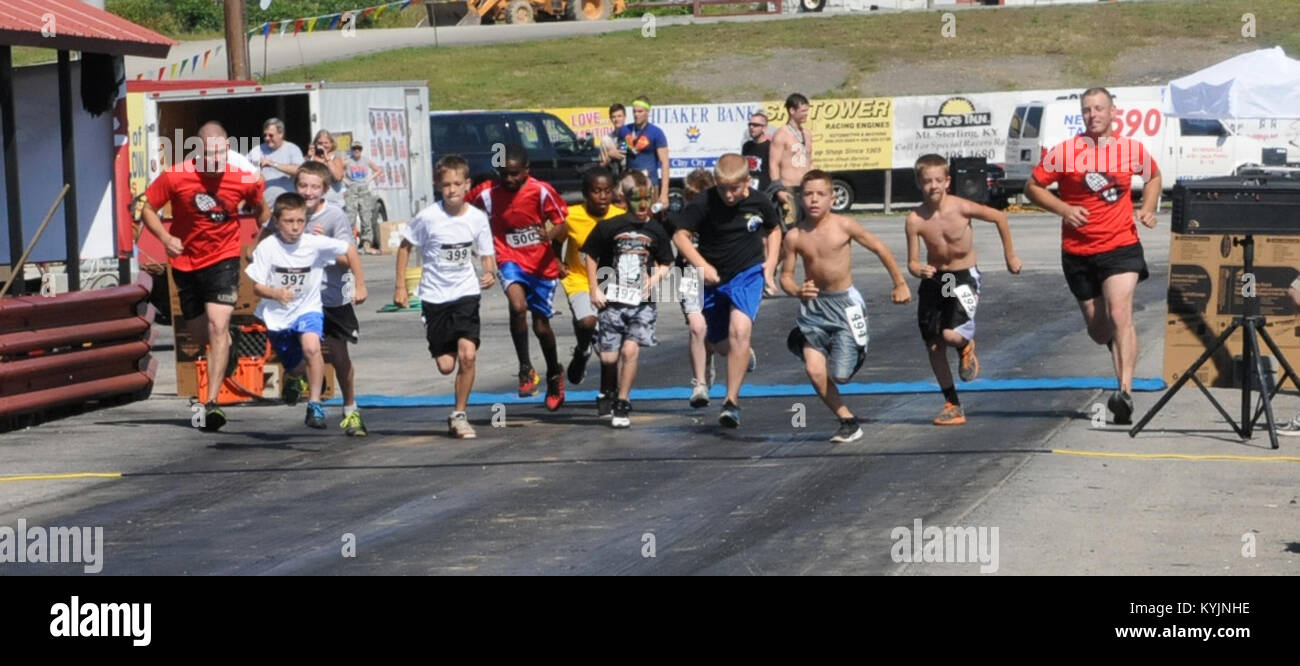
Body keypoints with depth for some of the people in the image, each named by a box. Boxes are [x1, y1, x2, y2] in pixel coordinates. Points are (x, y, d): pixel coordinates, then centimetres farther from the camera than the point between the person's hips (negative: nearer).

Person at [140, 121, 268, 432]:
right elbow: (147, 210, -5)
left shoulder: (245, 181, -12)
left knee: (217, 326, -19)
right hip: (186, 262, 2)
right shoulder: (175, 177, -15)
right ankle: (226, 347, 53)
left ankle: (211, 402, -20)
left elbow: (261, 210, 10)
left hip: (223, 260, -2)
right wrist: (165, 237, -20)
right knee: (199, 334, 14)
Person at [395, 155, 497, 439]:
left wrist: (490, 273, -16)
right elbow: (405, 246, 4)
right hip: (434, 296, 0)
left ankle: (459, 415, -2)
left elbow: (487, 255, 6)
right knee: (446, 366, 0)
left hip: (466, 293, 0)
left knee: (468, 354, -18)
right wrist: (400, 286, 2)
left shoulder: (477, 218, -5)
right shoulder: (428, 217, -10)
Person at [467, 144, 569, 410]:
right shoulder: (486, 193, -10)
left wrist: (551, 234, -32)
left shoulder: (541, 191, -13)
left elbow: (561, 224, -10)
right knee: (518, 306, -29)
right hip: (511, 260, 0)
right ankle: (525, 370, -13)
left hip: (542, 263, 0)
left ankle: (554, 373, 38)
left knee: (541, 325, 10)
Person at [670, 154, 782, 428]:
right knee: (718, 344, 15)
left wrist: (770, 262, 1)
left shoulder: (759, 203, -7)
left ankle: (732, 401, -21)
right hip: (714, 279, 2)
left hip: (748, 274, -2)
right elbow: (680, 234, -10)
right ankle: (743, 355, 54)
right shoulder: (704, 204, -15)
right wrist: (701, 265, -22)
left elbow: (774, 230, 14)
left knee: (740, 330, -25)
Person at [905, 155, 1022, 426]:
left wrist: (1010, 256, 6)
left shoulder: (961, 208, -18)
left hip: (964, 278, -3)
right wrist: (920, 270, -31)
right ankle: (952, 405, 20)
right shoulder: (915, 220, -13)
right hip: (933, 280, 3)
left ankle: (967, 346, 15)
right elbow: (912, 262, -7)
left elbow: (999, 217, -2)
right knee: (934, 347, 5)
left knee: (951, 335, -24)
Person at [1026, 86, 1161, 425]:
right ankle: (1119, 346, 49)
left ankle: (1125, 392, -27)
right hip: (1078, 252, 1)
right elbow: (1033, 187, 2)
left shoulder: (1132, 149, 2)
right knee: (1098, 330, 11)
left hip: (1121, 247, -1)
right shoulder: (1065, 152, -4)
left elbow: (1153, 176, 22)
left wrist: (1148, 209, 5)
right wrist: (1063, 208, -13)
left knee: (1120, 315, -21)